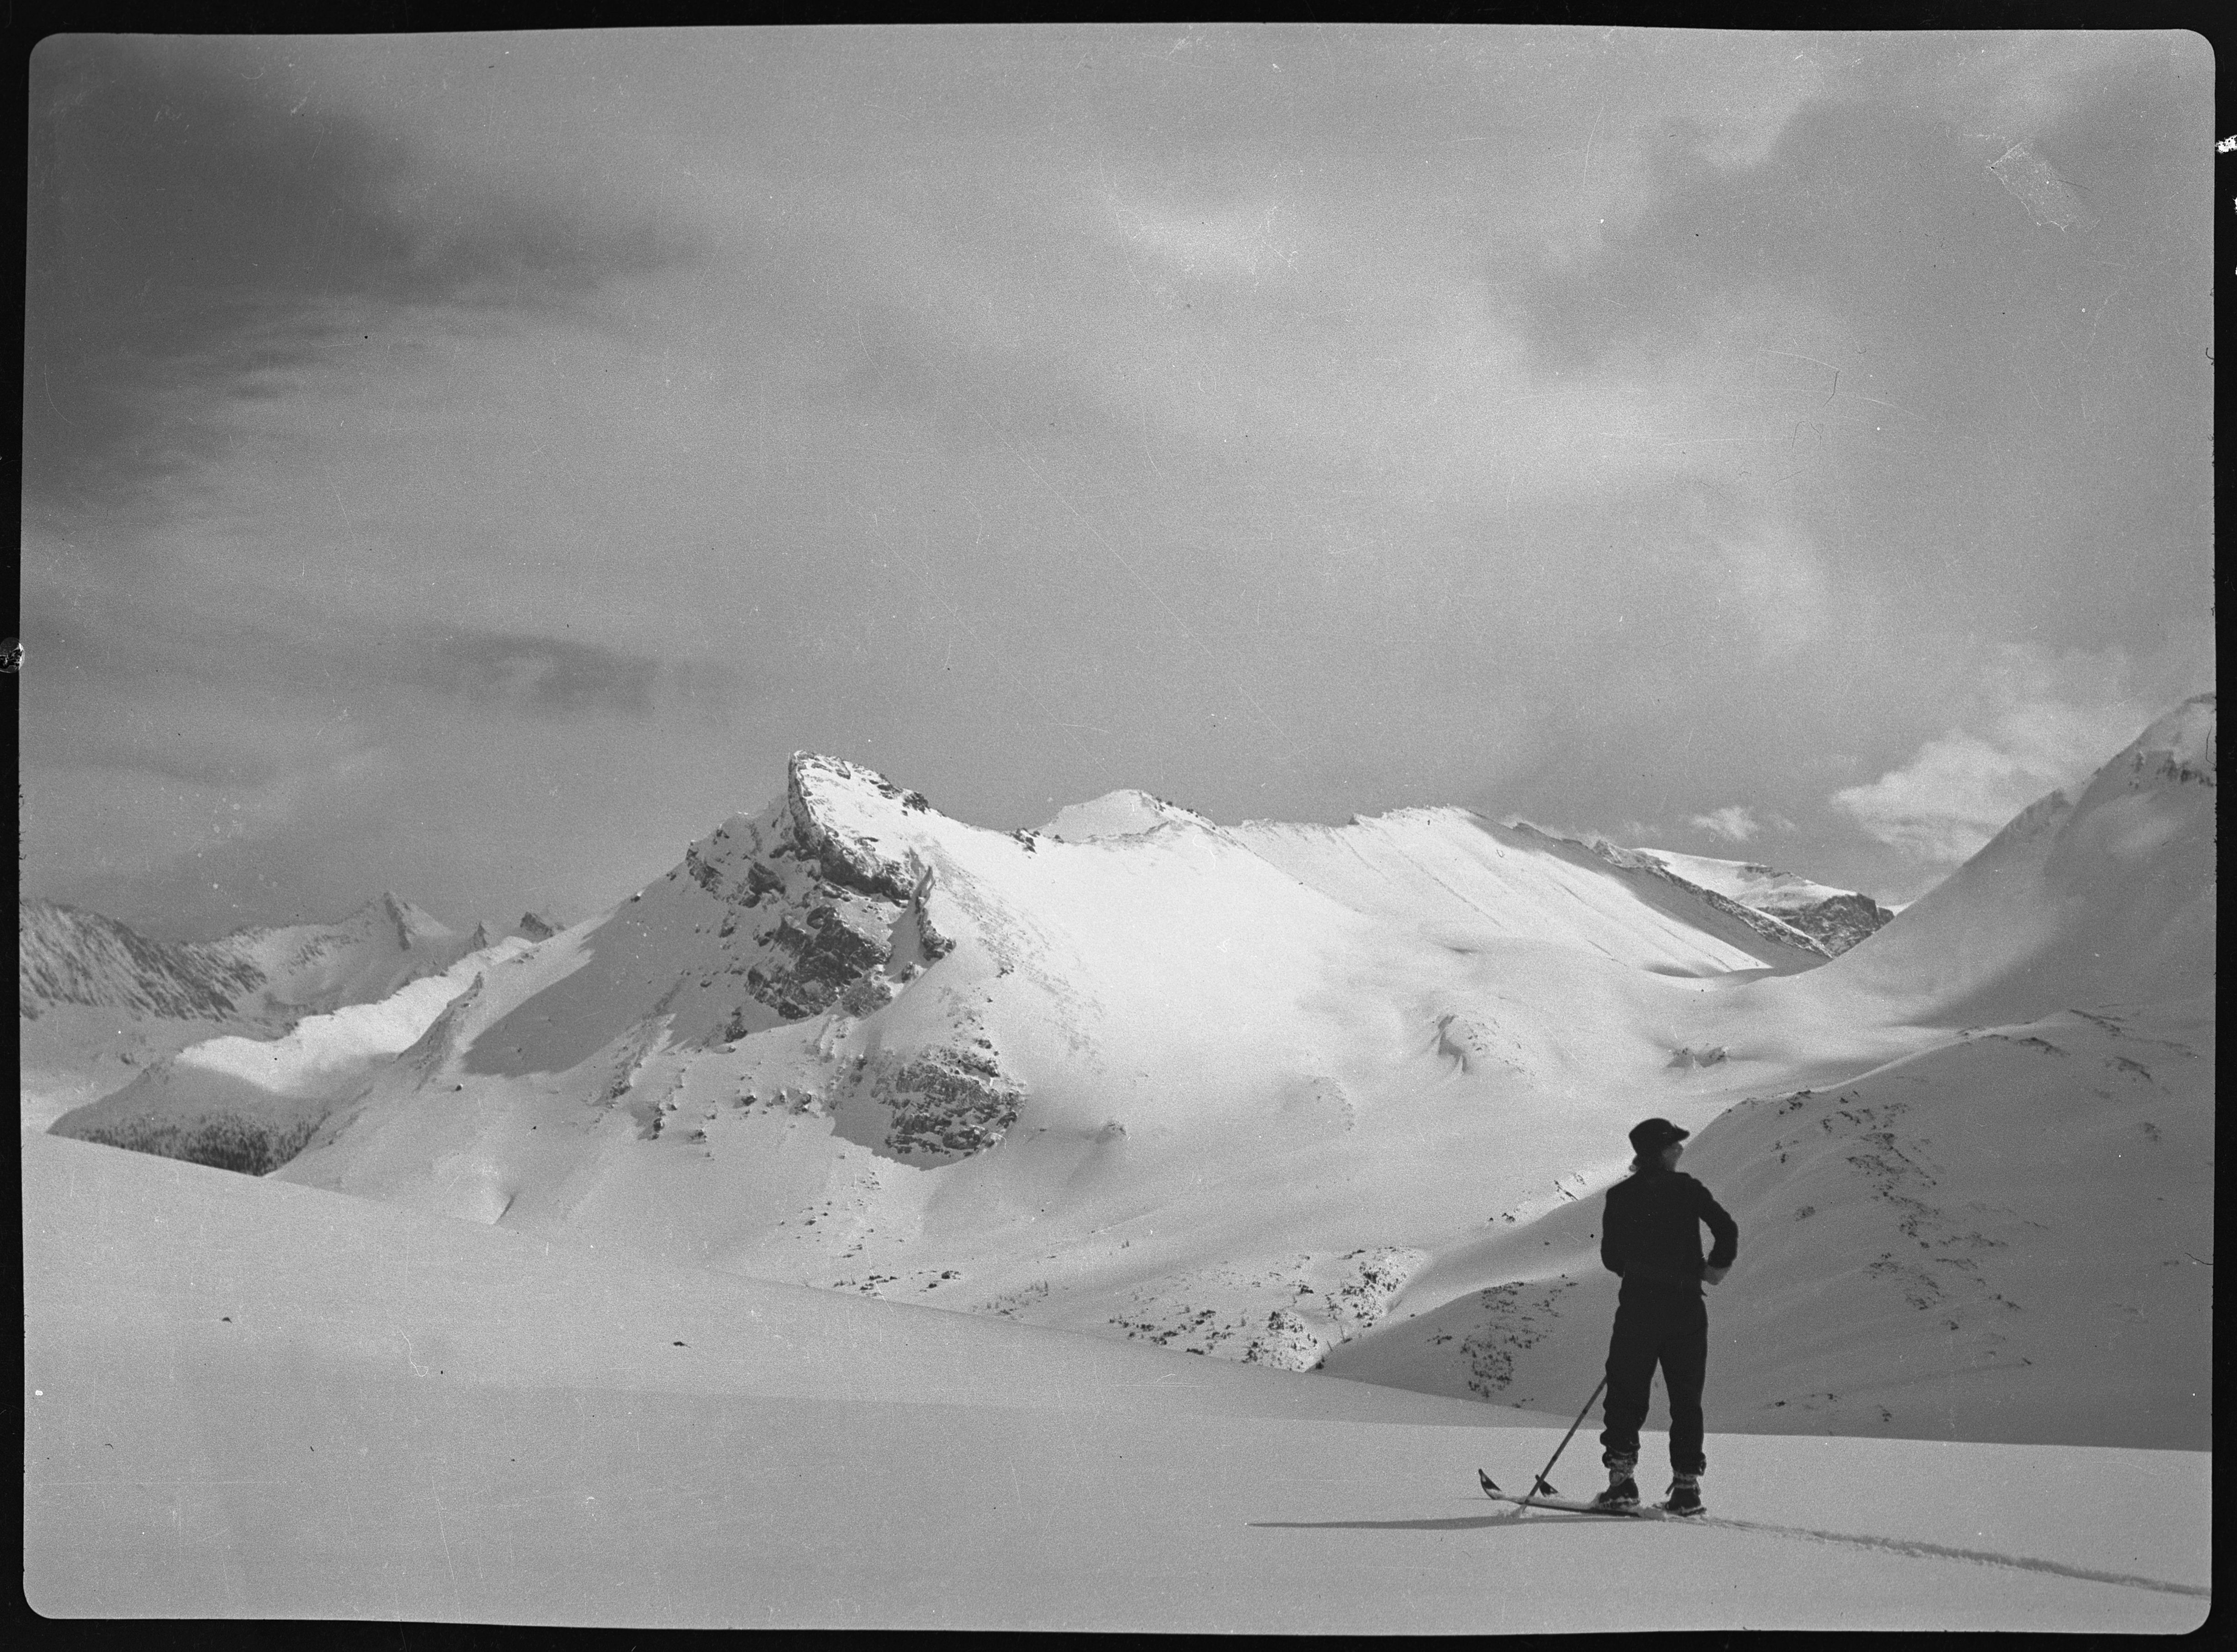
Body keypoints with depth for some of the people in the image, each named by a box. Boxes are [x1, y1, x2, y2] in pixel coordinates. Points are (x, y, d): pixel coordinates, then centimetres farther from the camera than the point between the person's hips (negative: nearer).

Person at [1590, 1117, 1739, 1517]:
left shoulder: (1620, 1196, 3)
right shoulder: (1686, 1188, -1)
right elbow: (1727, 1229, -9)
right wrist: (1717, 1266, 9)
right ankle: (1686, 1486, 7)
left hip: (1638, 1305, 0)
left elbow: (1610, 1257, 5)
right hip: (1686, 1307, 0)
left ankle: (1622, 1479, -4)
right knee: (1686, 1397, 9)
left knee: (1626, 1392, 5)